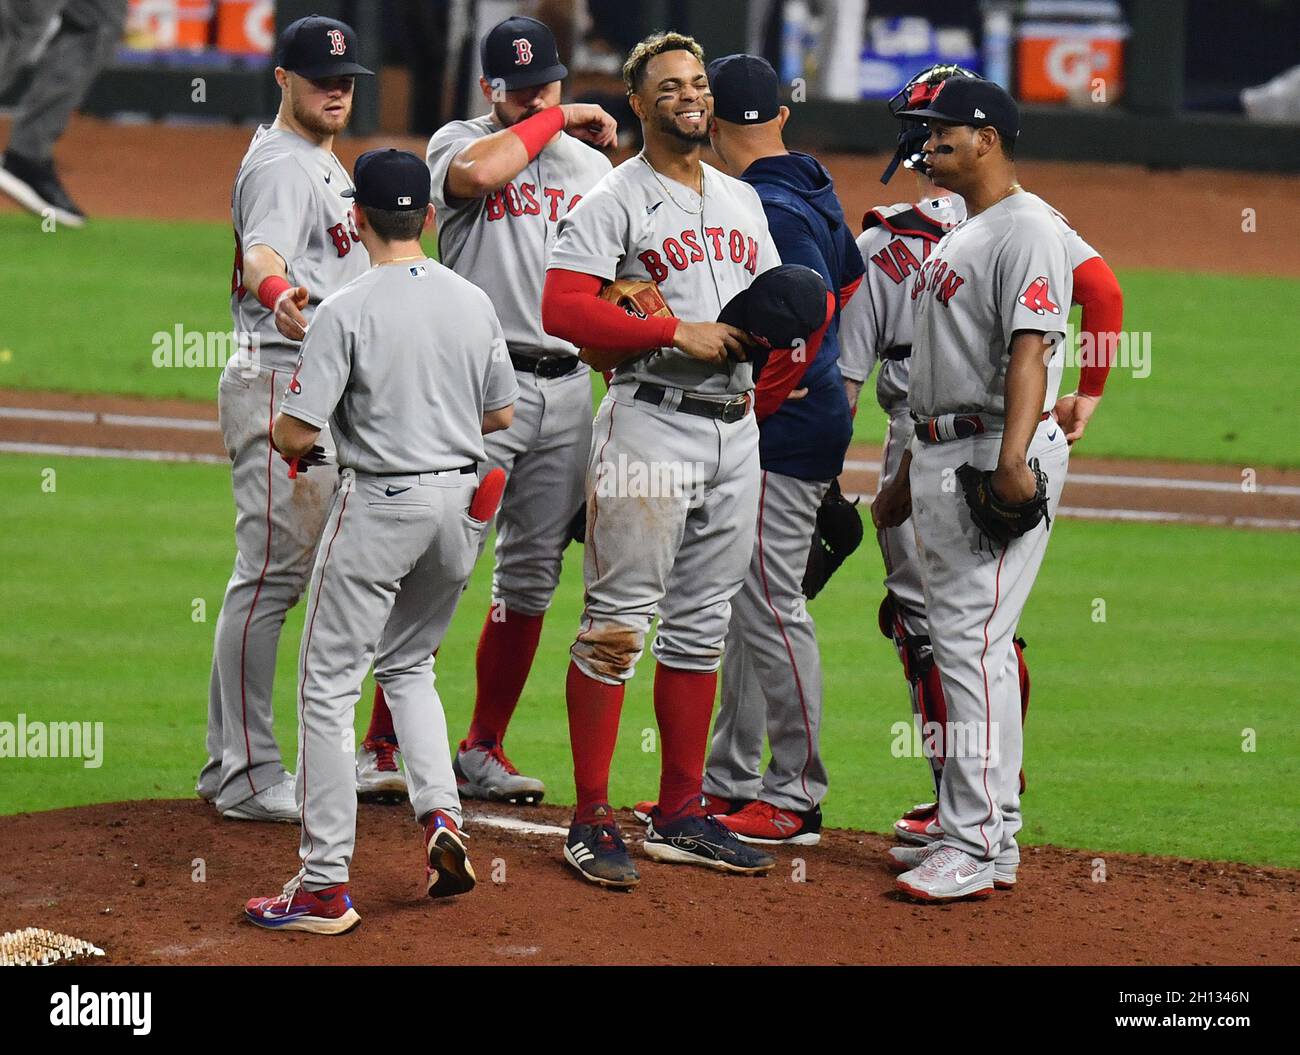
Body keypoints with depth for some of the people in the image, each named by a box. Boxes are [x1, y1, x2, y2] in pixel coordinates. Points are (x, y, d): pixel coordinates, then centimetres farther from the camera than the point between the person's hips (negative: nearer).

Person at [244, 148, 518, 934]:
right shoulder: (474, 302, 2)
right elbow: (502, 415, 11)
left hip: (380, 502, -6)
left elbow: (296, 434, -16)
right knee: (408, 665, 25)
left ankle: (325, 885, -1)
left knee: (329, 686, 1)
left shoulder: (347, 311, -15)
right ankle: (442, 817, 6)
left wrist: (273, 421, 7)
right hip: (461, 500, 6)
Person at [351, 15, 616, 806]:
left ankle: (483, 750, 16)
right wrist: (561, 119, -11)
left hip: (570, 385, 5)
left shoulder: (593, 166, 15)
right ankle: (382, 747, -8)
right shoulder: (459, 143, 3)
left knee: (532, 576, 7)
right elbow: (476, 173, -23)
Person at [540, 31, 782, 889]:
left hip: (735, 425, 7)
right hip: (650, 422, -7)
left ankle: (681, 817, 17)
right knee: (619, 623, -7)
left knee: (702, 625, 11)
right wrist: (676, 331, -19)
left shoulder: (742, 202, 18)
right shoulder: (615, 201, -5)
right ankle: (592, 820, -5)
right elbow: (564, 309, -16)